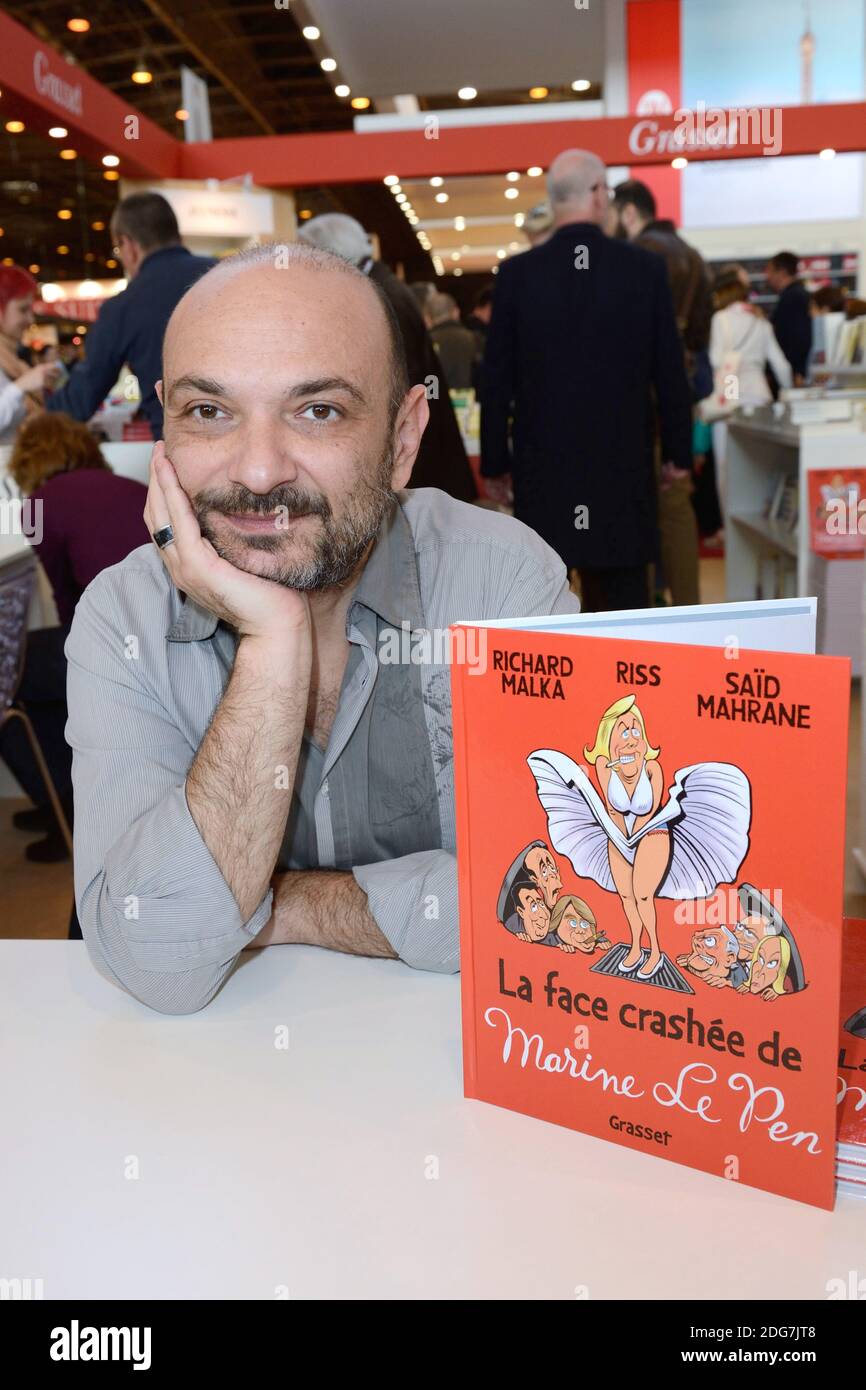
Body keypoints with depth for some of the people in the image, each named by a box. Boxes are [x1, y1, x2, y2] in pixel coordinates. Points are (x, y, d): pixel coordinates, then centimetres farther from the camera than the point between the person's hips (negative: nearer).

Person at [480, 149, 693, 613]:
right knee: (625, 591, 9)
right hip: (624, 465, 1)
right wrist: (679, 452, 12)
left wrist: (494, 462, 8)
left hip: (542, 467, 0)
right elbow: (670, 370, 1)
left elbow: (497, 379, -1)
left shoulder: (517, 273, -3)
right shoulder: (645, 267, -2)